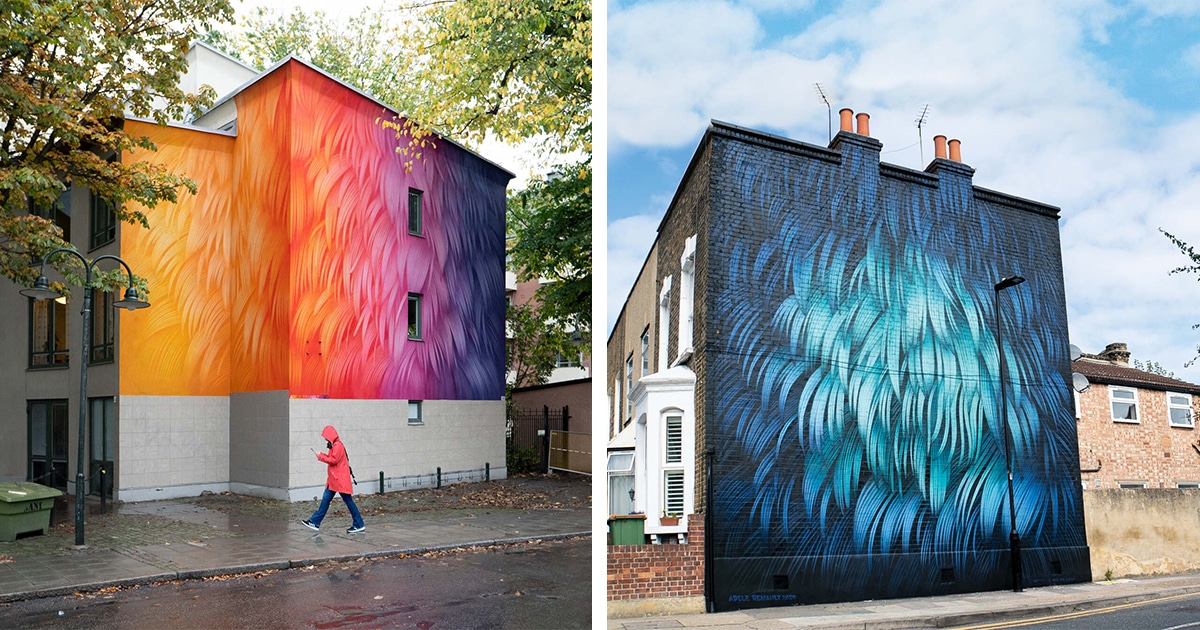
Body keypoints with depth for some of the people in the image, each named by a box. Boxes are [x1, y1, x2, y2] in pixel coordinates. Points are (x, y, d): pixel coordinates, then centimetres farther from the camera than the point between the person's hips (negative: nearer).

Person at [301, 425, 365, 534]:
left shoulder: (338, 446, -16)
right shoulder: (334, 445, 15)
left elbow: (333, 460, -21)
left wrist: (320, 456, -13)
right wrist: (321, 455, 4)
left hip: (340, 480, -10)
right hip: (334, 480, 10)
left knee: (348, 501, -4)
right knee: (325, 499, 9)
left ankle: (359, 525, 2)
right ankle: (315, 522, 13)